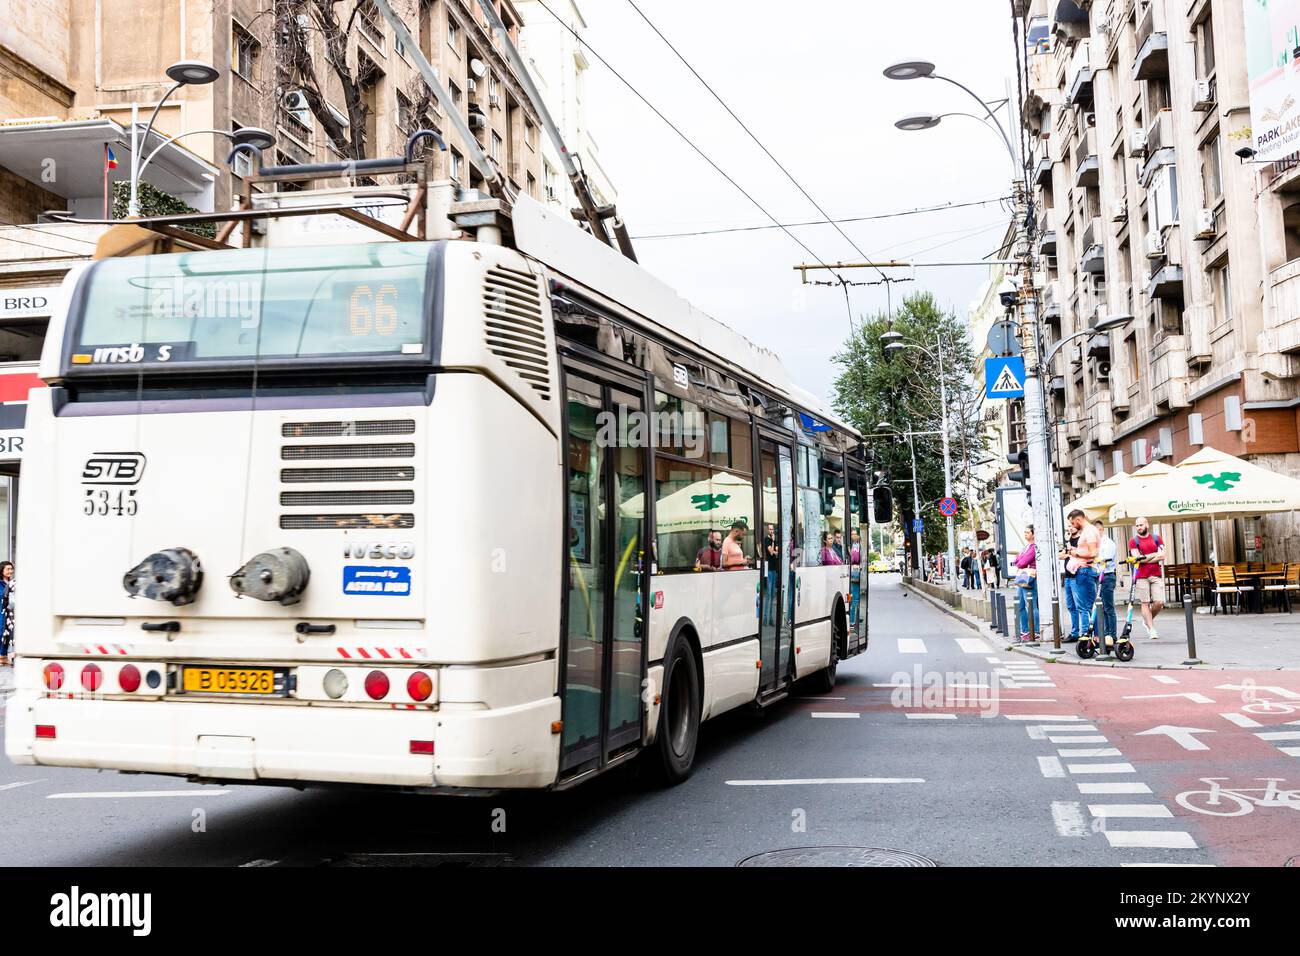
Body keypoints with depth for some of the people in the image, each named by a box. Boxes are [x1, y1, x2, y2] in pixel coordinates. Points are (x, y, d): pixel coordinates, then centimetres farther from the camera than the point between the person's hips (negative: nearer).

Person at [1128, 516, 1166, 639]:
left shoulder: (1156, 538, 11)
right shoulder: (1133, 541, 4)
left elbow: (1162, 556, -1)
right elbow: (1137, 558, -9)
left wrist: (1145, 558, -8)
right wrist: (1154, 554, -3)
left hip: (1156, 575, 2)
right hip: (1141, 576, -2)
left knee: (1159, 602, -4)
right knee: (1145, 603, -2)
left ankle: (1148, 620, 22)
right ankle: (1151, 629, 3)